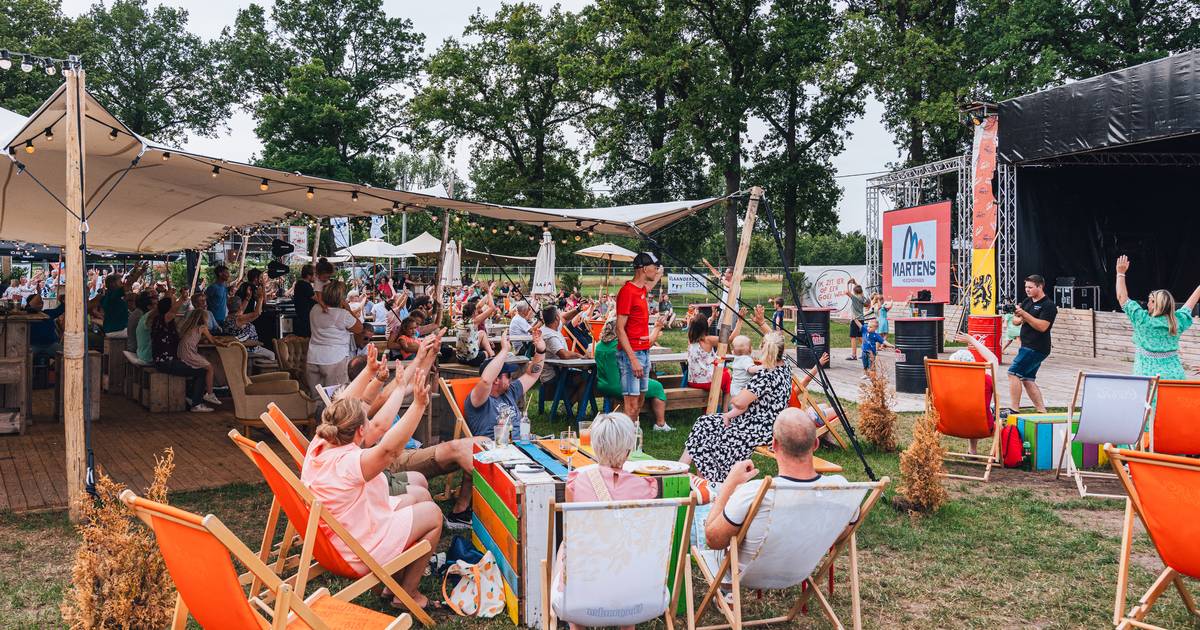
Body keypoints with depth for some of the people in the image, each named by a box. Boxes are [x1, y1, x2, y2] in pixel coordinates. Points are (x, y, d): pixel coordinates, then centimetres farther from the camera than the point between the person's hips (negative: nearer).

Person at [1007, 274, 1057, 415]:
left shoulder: (1048, 305, -9)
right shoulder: (1027, 302, 15)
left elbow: (1042, 326, -20)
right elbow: (1015, 320, 14)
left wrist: (1024, 314, -22)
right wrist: (1018, 318, -9)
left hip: (1036, 349, -9)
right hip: (1028, 347, 9)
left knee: (1013, 373, -15)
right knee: (1027, 380, 9)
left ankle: (1014, 411, -15)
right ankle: (1042, 412, 15)